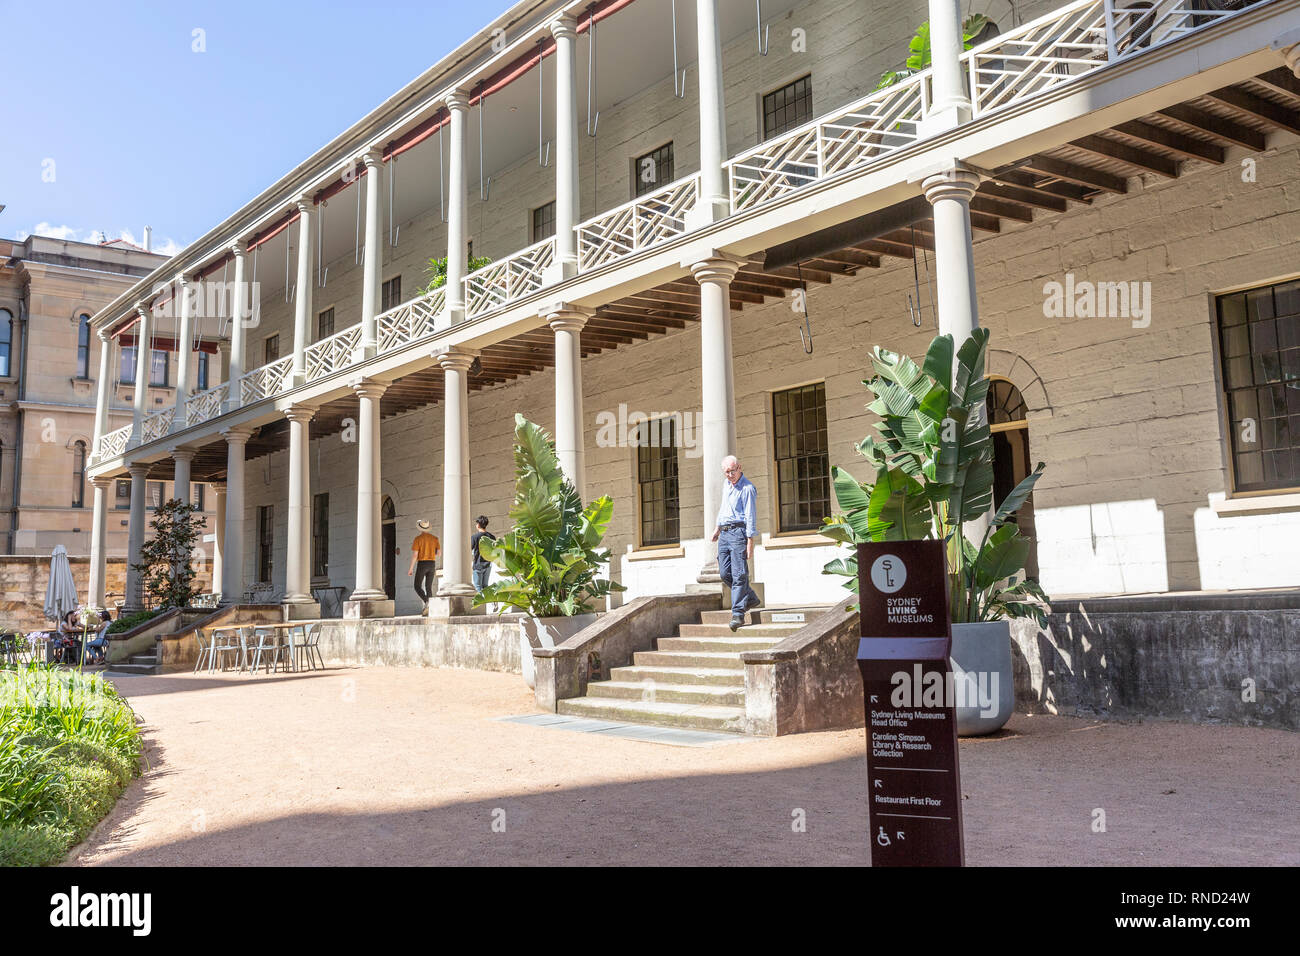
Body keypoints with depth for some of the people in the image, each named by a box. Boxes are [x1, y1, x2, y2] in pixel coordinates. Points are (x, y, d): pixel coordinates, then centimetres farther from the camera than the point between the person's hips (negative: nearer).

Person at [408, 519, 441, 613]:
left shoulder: (417, 538, -9)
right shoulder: (434, 538, 6)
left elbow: (415, 555, -13)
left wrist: (411, 569, -6)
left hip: (422, 564, -5)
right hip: (432, 564, 5)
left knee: (417, 587, 2)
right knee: (428, 588, 12)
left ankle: (427, 602, -24)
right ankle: (428, 609, 4)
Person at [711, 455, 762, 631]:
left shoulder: (747, 488, -10)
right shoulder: (726, 484, 15)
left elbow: (750, 517, -14)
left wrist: (750, 543, -18)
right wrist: (718, 527, 33)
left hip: (738, 532, -8)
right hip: (724, 533, 8)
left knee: (739, 574, -11)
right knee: (725, 573, 5)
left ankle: (738, 613, -11)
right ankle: (752, 599, 22)